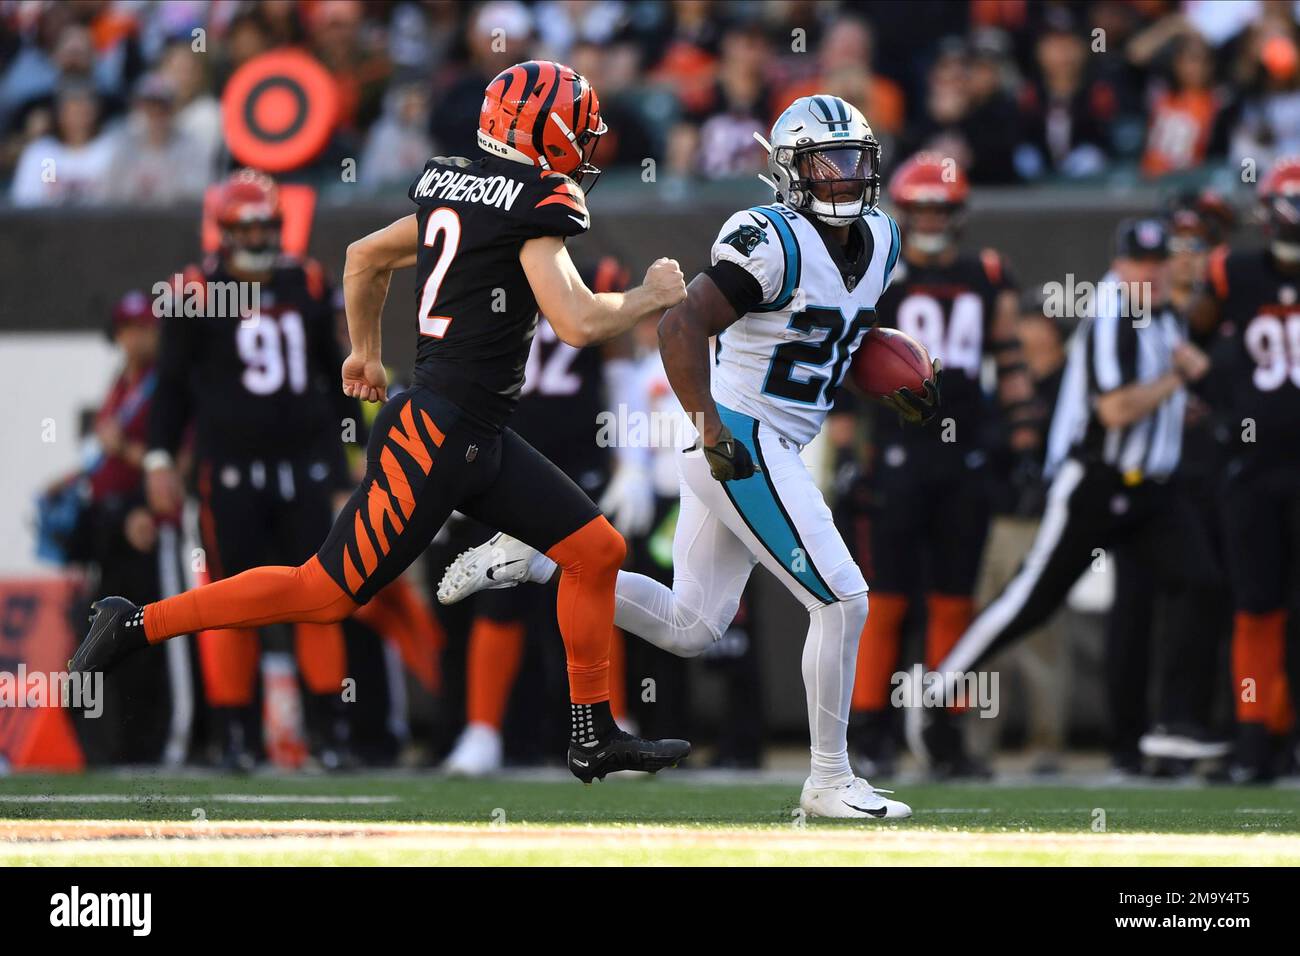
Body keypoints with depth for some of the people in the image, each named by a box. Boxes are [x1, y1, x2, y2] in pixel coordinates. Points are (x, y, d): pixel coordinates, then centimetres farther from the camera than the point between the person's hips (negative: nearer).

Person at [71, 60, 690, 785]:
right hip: (434, 436, -10)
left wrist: (366, 349, 37)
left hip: (480, 439, 10)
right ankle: (139, 625, 1)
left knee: (597, 551, 11)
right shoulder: (535, 204, -15)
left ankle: (595, 738, 17)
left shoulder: (454, 190, 12)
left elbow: (366, 257, 24)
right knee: (328, 593, -6)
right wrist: (654, 296, -6)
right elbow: (580, 323, -24)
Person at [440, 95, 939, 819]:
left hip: (759, 450, 9)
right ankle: (830, 782, 0)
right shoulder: (774, 242, -18)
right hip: (745, 445, -9)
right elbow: (682, 328, -22)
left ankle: (536, 558, 16)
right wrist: (713, 434, -26)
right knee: (843, 603, -8)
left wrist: (898, 386, 10)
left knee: (688, 629, 14)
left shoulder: (879, 241, 9)